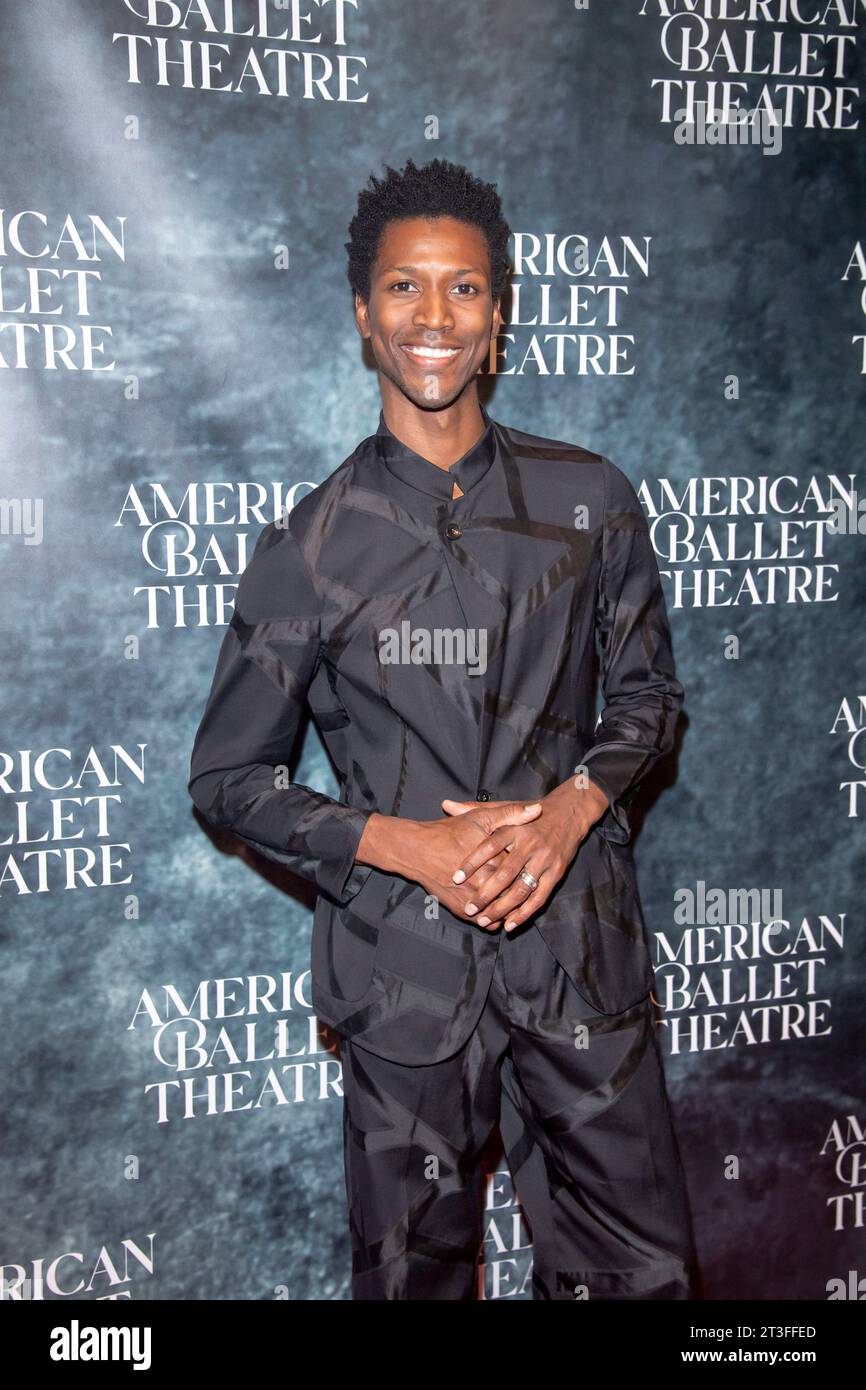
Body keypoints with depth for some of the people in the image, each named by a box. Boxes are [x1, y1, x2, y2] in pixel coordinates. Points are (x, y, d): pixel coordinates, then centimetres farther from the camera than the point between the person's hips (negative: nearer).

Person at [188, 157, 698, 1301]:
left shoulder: (589, 500, 2)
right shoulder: (311, 543, -3)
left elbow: (648, 691, 11)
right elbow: (228, 778, 1)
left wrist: (570, 806, -9)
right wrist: (405, 845, -13)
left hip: (582, 957, 2)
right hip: (407, 977, -1)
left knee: (642, 1271, 10)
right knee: (416, 1277, 16)